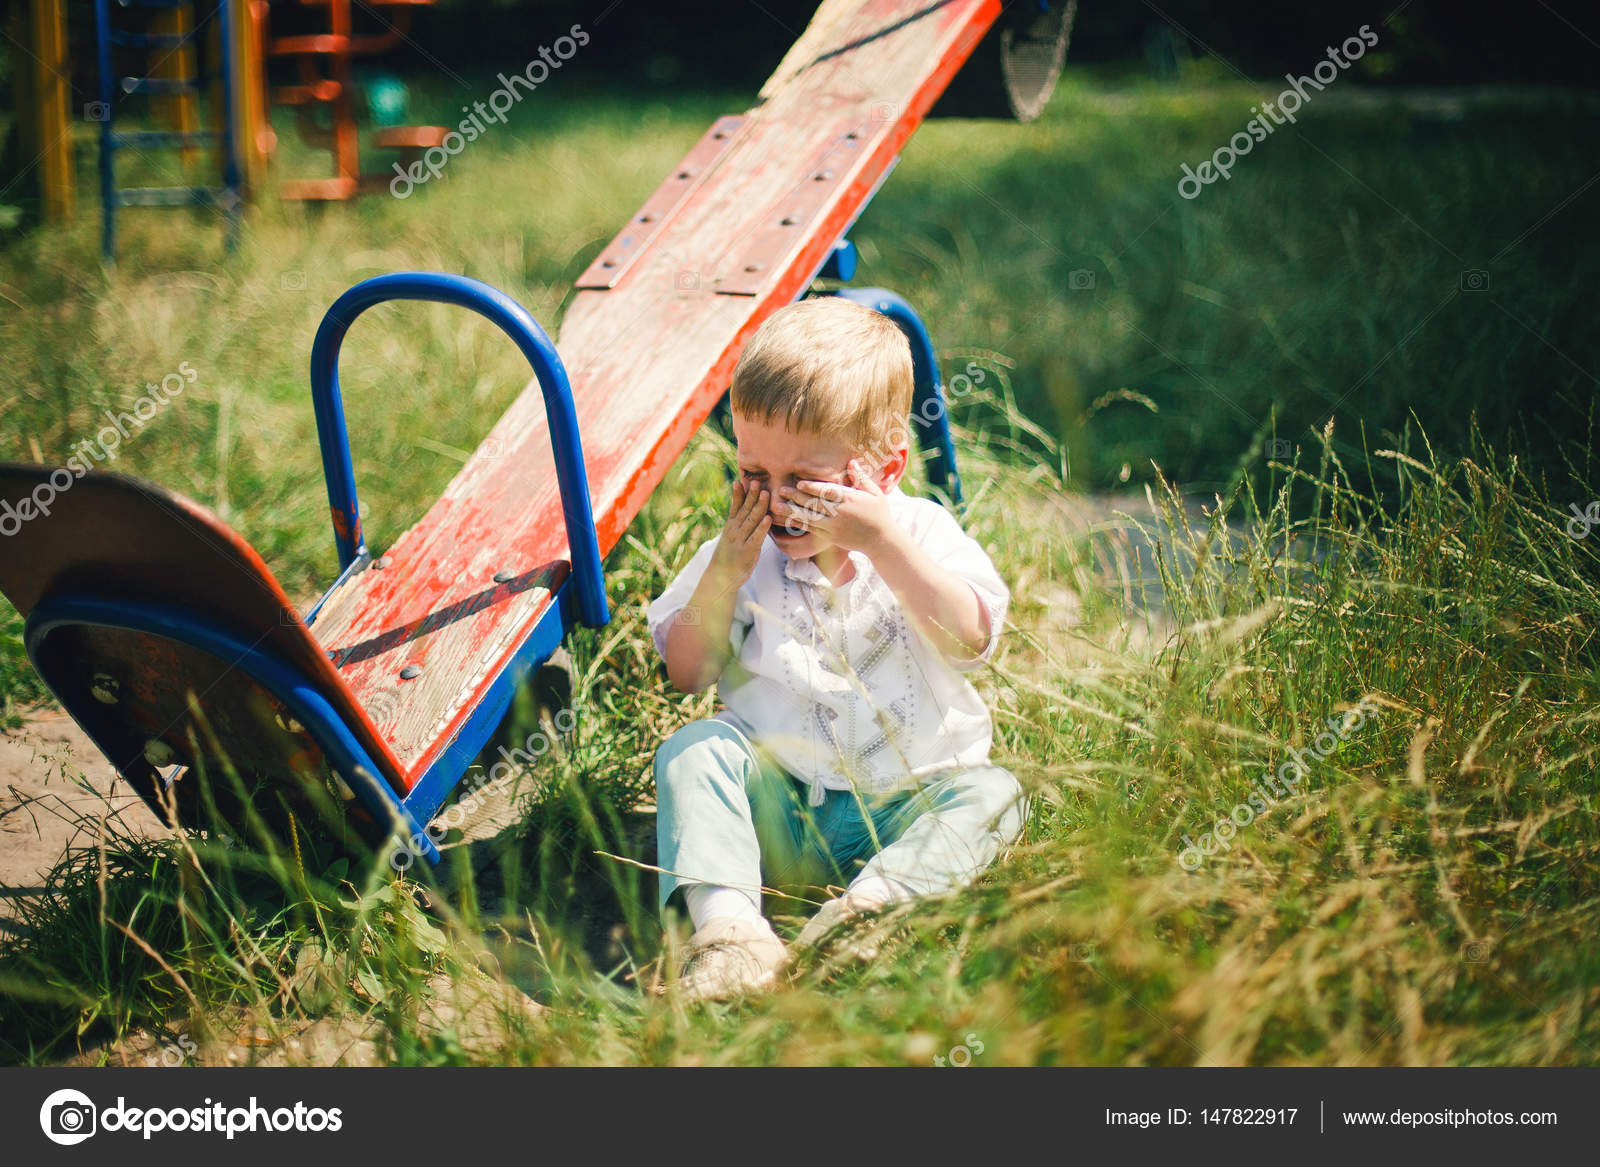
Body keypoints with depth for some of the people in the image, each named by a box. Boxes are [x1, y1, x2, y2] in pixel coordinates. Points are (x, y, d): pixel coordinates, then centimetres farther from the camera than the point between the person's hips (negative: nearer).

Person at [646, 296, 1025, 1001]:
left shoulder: (920, 533, 0)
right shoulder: (743, 550, 5)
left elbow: (969, 638, -17)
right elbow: (686, 674, 2)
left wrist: (881, 541, -23)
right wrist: (724, 574, -11)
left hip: (905, 803, -1)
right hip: (777, 807, 1)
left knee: (989, 793, -25)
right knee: (691, 749, -21)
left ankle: (872, 903, -47)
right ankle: (726, 922, -41)